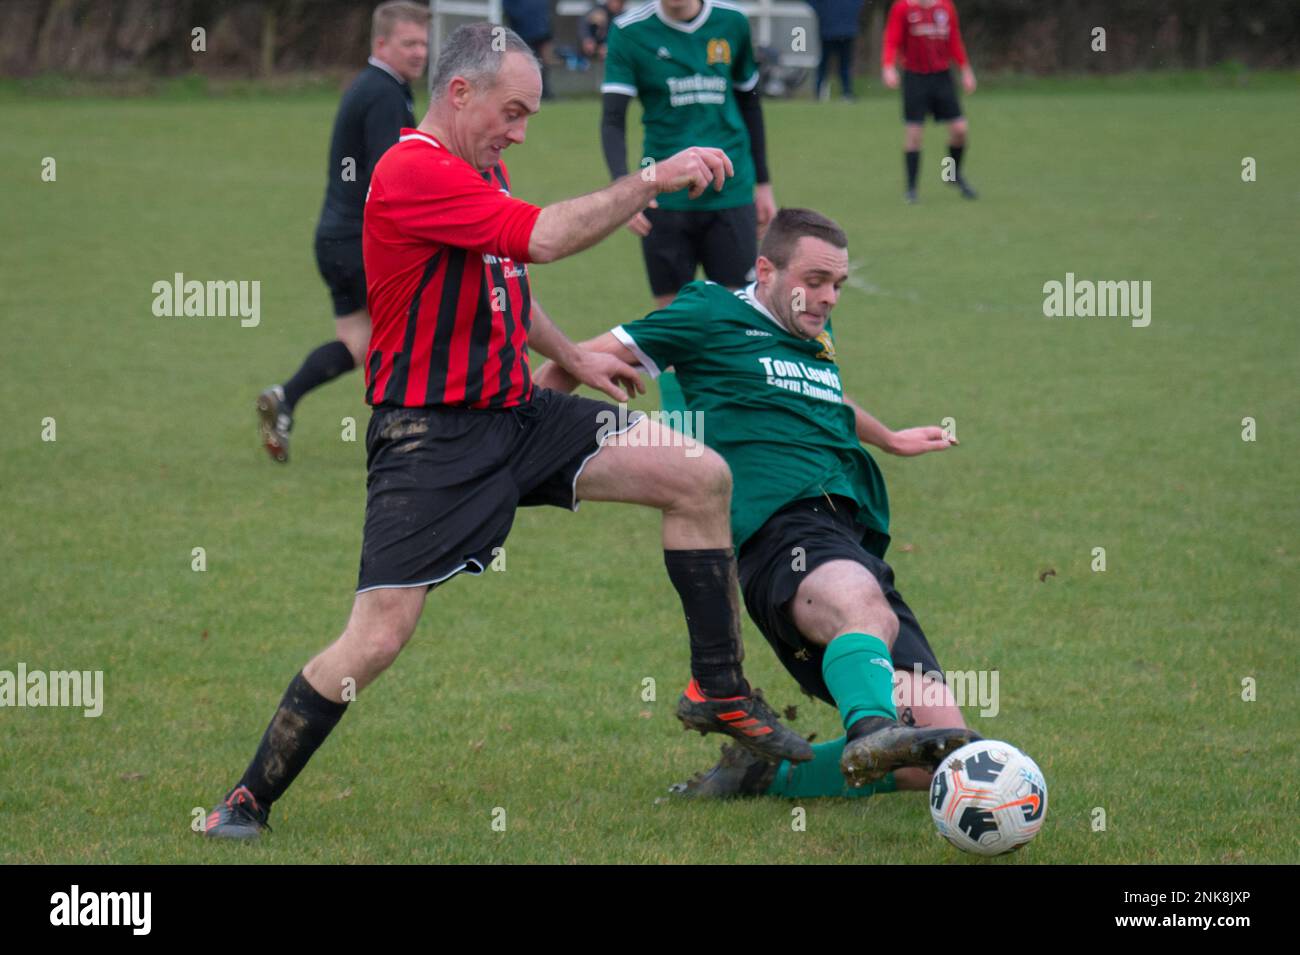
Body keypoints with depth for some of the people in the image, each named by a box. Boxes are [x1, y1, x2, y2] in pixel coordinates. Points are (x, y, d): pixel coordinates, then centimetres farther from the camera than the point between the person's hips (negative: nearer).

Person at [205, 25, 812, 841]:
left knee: (701, 477, 0)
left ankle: (720, 692, 12)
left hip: (518, 413, 9)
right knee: (377, 638, -15)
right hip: (432, 436, -9)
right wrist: (653, 181, -23)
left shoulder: (480, 170, 13)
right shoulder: (413, 173, -19)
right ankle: (249, 800, 2)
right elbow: (545, 238, -29)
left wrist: (572, 357, 22)